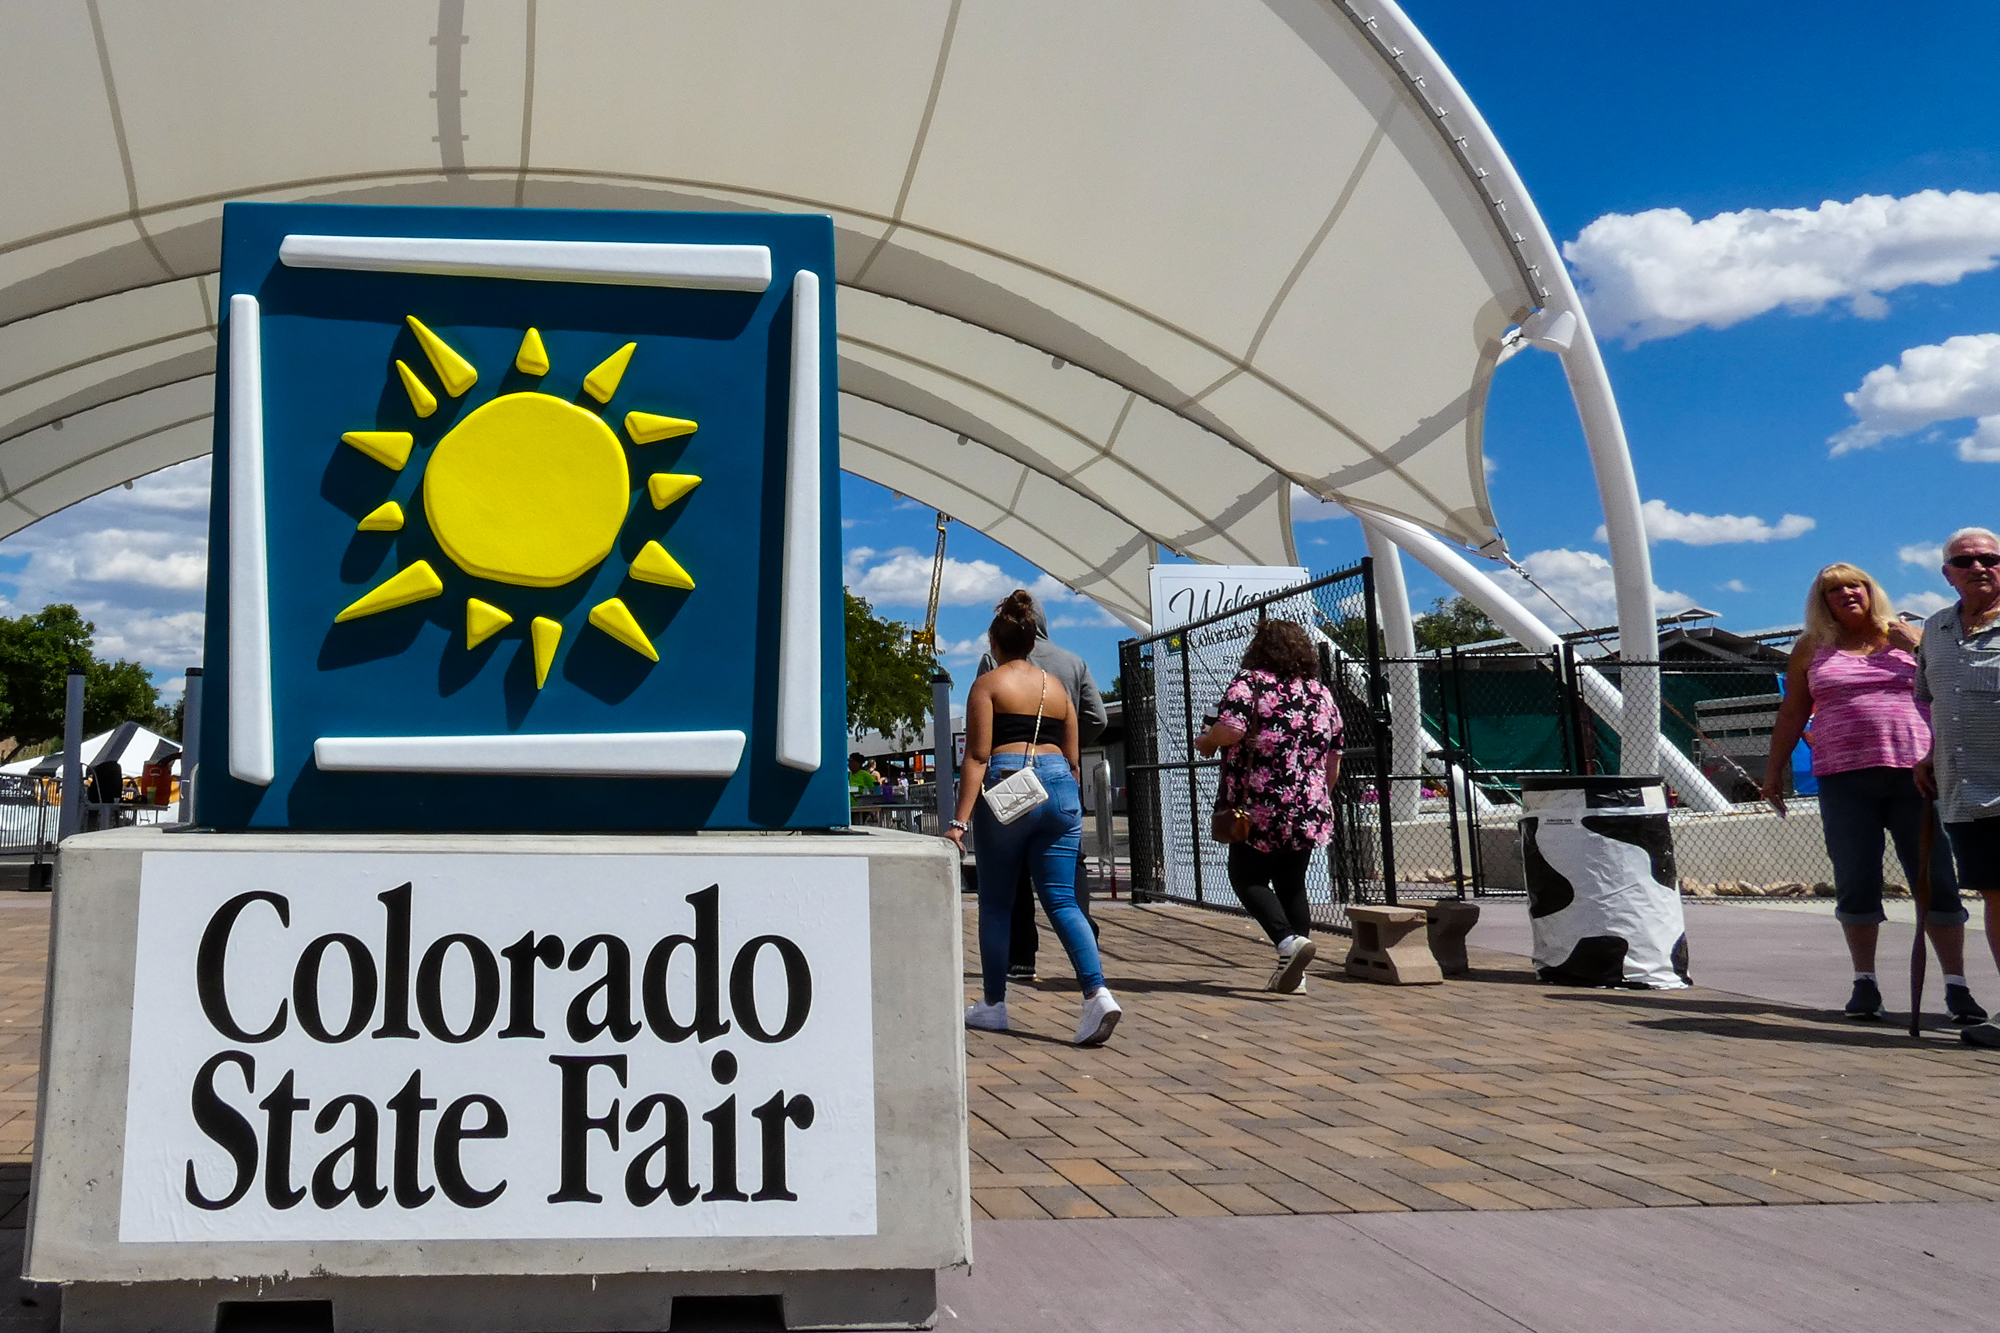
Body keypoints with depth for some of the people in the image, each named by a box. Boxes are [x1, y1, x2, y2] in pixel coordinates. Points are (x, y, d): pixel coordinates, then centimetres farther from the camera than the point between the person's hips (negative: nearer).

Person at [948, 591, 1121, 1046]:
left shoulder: (987, 684, 0)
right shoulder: (1056, 686, 15)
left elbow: (977, 757, -8)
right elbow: (1072, 759, 16)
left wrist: (960, 821, -10)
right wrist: (1073, 814, 27)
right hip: (1057, 789, 4)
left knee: (996, 903, 8)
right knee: (1062, 900, 2)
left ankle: (993, 1005, 17)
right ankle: (1098, 993, -14)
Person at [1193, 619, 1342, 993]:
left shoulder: (1250, 682, -4)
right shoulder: (1322, 693, 13)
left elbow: (1230, 730, -20)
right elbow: (1333, 762, 16)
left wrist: (1204, 742, 0)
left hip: (1261, 809, -5)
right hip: (1310, 812, 5)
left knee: (1247, 877, 6)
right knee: (1292, 884, 13)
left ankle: (1289, 941, -15)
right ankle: (1292, 974, 11)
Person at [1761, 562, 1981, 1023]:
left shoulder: (1909, 638, 12)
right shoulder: (1812, 648, 12)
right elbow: (1791, 714, 14)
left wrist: (1918, 651, -3)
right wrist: (1773, 770, 11)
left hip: (1913, 773, 0)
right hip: (1844, 778, 0)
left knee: (1936, 879, -3)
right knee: (1856, 883, 1)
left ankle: (1956, 986, 2)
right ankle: (1864, 982, 12)